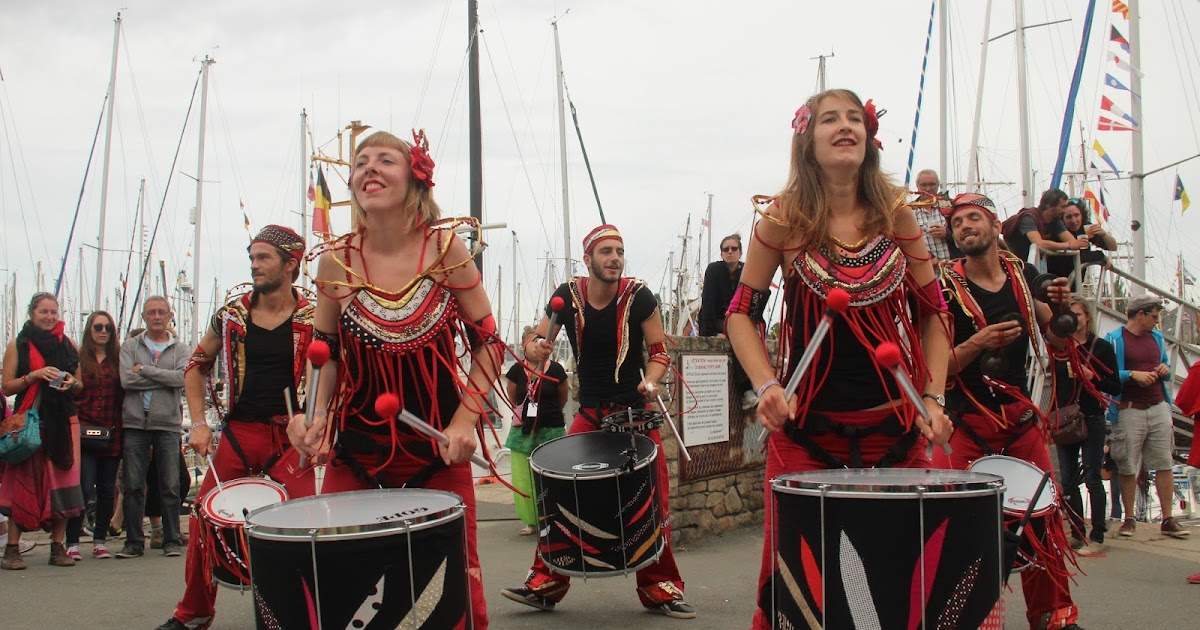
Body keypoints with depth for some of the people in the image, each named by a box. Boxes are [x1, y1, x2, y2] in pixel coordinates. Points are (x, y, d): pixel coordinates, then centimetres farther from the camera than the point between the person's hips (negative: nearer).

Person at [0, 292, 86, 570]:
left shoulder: (68, 344, 12)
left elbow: (80, 385, 19)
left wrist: (71, 382, -3)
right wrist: (34, 375, -14)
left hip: (63, 422, 3)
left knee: (63, 482, 1)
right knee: (23, 482, -4)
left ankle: (58, 546, 7)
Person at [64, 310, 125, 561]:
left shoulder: (118, 360, 10)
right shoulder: (77, 359, 3)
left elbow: (124, 396, 8)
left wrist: (120, 429, 0)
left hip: (111, 435, 3)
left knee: (107, 489, 6)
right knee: (84, 487, -9)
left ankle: (100, 540, 17)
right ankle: (72, 542, 2)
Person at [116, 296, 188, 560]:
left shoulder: (179, 349, 9)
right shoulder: (130, 346, 9)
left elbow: (183, 378, -10)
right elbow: (127, 379, -7)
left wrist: (144, 370, -10)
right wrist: (165, 378, -8)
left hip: (168, 423, 0)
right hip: (135, 423, 1)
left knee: (170, 486, 2)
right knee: (132, 486, 3)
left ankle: (171, 541, 10)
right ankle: (134, 541, 13)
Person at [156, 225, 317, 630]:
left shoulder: (312, 319, -3)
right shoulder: (232, 314, 4)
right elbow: (197, 365, 16)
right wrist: (199, 423, 6)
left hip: (290, 436, -3)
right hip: (239, 431, 3)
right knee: (203, 519, 4)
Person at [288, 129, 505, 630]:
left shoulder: (446, 249, -8)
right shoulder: (336, 261, -5)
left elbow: (488, 344, -2)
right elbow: (324, 353, 6)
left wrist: (466, 420, -12)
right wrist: (316, 416, -10)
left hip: (437, 446, -1)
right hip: (357, 448, 1)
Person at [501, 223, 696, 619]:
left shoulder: (638, 296, -9)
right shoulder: (567, 296, -4)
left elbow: (659, 350, -2)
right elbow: (533, 341, 4)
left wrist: (650, 382, -22)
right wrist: (534, 348, -20)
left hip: (635, 412, -1)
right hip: (589, 413, 2)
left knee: (652, 502, -1)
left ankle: (659, 590, 13)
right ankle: (546, 584, 13)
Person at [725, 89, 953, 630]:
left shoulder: (895, 215, 1)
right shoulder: (784, 218, -5)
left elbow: (933, 312, 8)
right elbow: (742, 313, 1)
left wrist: (933, 399, -1)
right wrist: (767, 387, -12)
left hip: (893, 423, 2)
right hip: (807, 424, -2)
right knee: (793, 573, 0)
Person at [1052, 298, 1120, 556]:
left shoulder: (1101, 347, -1)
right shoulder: (1058, 348, 8)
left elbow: (1116, 387, -3)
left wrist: (1092, 377, -18)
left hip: (1091, 420, -4)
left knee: (1092, 479, -4)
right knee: (1068, 481, 6)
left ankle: (1097, 537, 1)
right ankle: (1077, 534, 15)